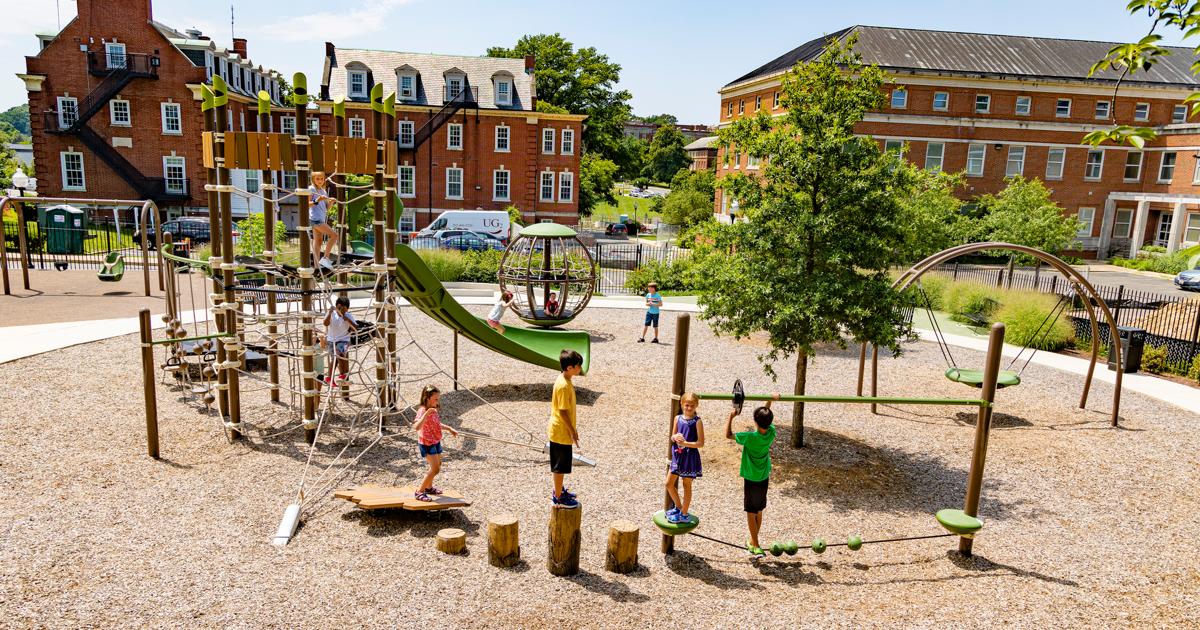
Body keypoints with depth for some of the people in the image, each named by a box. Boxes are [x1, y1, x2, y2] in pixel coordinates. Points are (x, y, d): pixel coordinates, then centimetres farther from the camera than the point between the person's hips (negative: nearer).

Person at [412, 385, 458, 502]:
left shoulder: (433, 410, 2)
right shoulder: (423, 410, -25)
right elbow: (416, 427, -43)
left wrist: (449, 429, 18)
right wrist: (427, 413, -47)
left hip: (436, 442, 9)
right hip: (427, 443, -9)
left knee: (438, 464, 22)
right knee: (435, 468, -12)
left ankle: (429, 487, 42)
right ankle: (420, 492, -1)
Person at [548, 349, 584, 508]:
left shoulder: (563, 380, 5)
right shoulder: (564, 386, -26)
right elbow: (563, 411, -24)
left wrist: (572, 428, 20)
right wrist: (572, 432, -17)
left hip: (558, 430, 10)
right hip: (562, 432, -10)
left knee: (559, 465, 22)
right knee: (560, 466, 2)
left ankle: (559, 490, 37)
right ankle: (558, 498, 13)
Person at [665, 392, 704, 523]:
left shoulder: (697, 422, -12)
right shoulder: (678, 418, 2)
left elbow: (701, 443, -14)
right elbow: (673, 437, 9)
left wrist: (685, 443, -22)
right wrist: (675, 437, -14)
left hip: (690, 457, -5)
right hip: (677, 455, 5)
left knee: (687, 485, 8)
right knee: (669, 484, 9)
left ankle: (684, 514, 23)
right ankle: (678, 507, 32)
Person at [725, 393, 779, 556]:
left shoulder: (750, 437, -26)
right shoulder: (771, 433, -11)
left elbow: (728, 434, -15)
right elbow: (766, 417, 7)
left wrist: (731, 416, -9)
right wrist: (771, 401, 4)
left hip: (751, 480, -6)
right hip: (764, 479, 6)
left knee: (751, 513, 6)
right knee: (759, 512, 18)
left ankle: (756, 546, 9)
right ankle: (753, 541, 32)